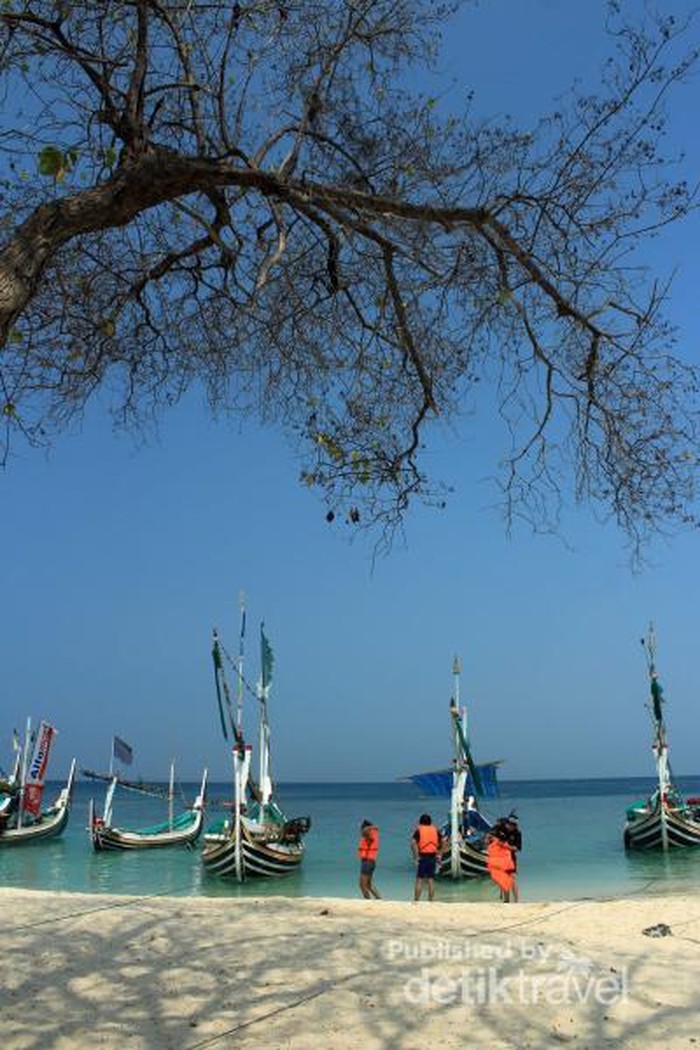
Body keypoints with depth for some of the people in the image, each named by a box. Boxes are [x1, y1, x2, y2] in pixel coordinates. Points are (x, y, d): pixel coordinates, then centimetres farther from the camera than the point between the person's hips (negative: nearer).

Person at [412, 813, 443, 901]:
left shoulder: (419, 830, -3)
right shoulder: (435, 830, 9)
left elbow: (413, 843, -16)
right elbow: (441, 844, 11)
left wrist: (416, 856, -11)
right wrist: (438, 853, 16)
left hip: (422, 857, -3)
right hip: (433, 857, 3)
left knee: (419, 880, -1)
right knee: (431, 880, 9)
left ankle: (416, 900, -2)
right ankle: (431, 900, 10)